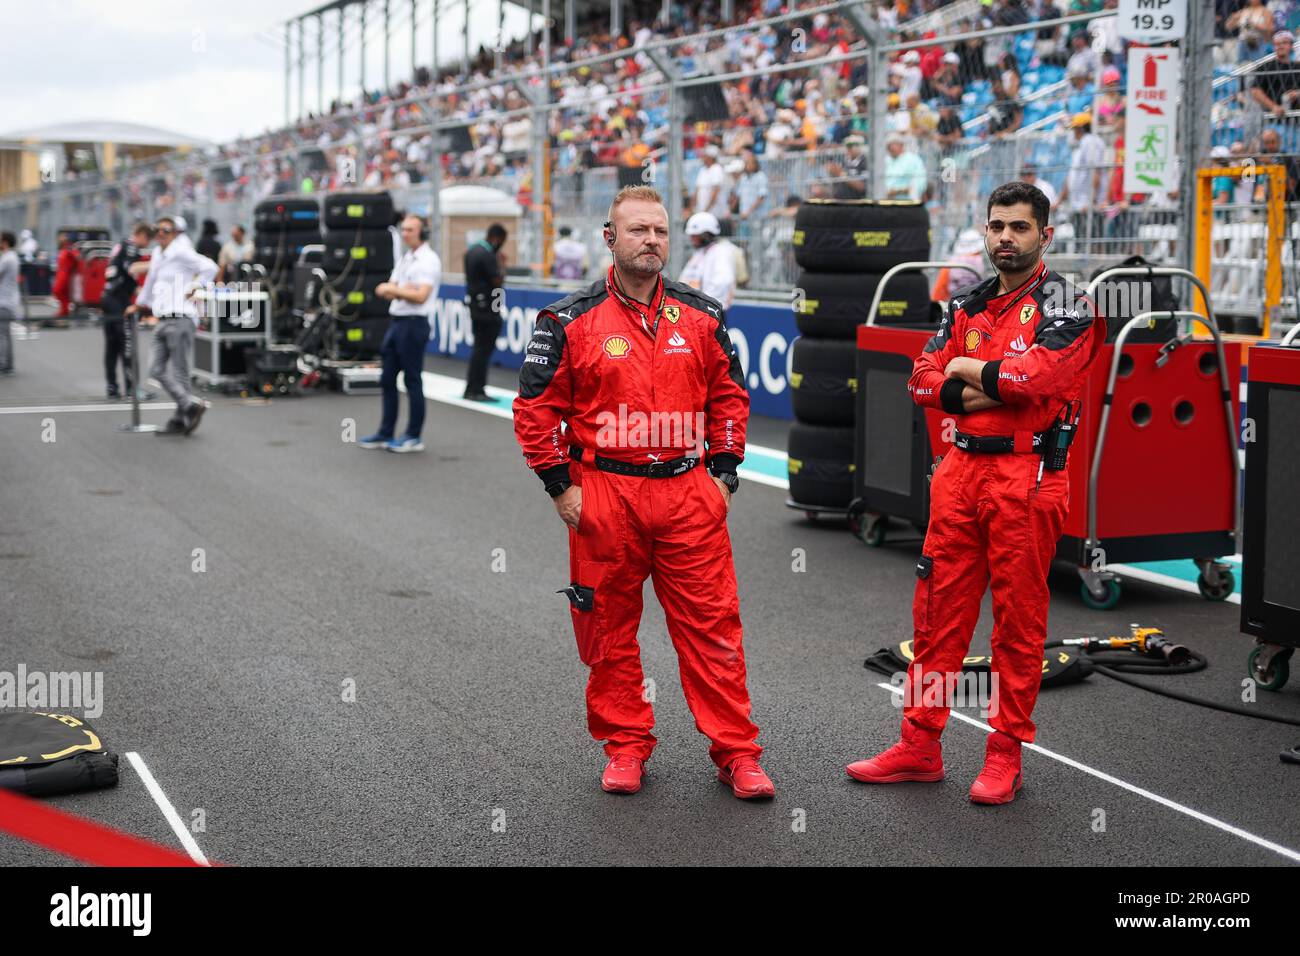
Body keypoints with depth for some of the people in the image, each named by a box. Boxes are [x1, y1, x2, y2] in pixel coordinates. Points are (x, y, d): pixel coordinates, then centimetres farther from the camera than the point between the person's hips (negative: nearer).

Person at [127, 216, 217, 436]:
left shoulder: (181, 253, -6)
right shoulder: (157, 256, 18)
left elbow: (210, 267, -18)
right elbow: (151, 283, 35)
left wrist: (194, 290, -12)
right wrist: (139, 305, 46)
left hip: (180, 320, -9)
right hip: (163, 321, 9)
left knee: (179, 372, -6)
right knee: (158, 371, 1)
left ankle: (181, 420, -1)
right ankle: (191, 405, 2)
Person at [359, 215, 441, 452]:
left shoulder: (428, 260, -10)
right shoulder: (404, 258, 16)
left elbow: (420, 296, -20)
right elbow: (385, 291, 13)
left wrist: (393, 289, -8)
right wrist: (401, 291, -9)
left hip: (414, 324, -9)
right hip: (395, 322, 9)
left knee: (412, 381, -2)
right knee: (387, 380, 11)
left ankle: (414, 437, 5)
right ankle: (386, 434, 19)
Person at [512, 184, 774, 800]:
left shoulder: (702, 316, 7)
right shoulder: (572, 322, -2)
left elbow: (729, 395, 15)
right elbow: (535, 407, 1)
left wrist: (723, 472, 8)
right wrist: (559, 487, -2)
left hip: (690, 494, 1)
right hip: (604, 496, -1)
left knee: (711, 624, 1)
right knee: (610, 627, 8)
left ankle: (735, 751, 10)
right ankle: (625, 746, 23)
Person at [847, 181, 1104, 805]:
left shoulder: (1067, 304, -3)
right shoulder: (969, 304, 16)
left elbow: (1038, 373, -20)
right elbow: (923, 378, 9)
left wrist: (972, 368, -4)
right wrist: (973, 394, -9)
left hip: (1026, 477, -6)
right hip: (961, 471, 6)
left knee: (1019, 618, 2)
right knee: (938, 609, 8)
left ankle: (1006, 754, 12)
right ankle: (920, 745, 17)